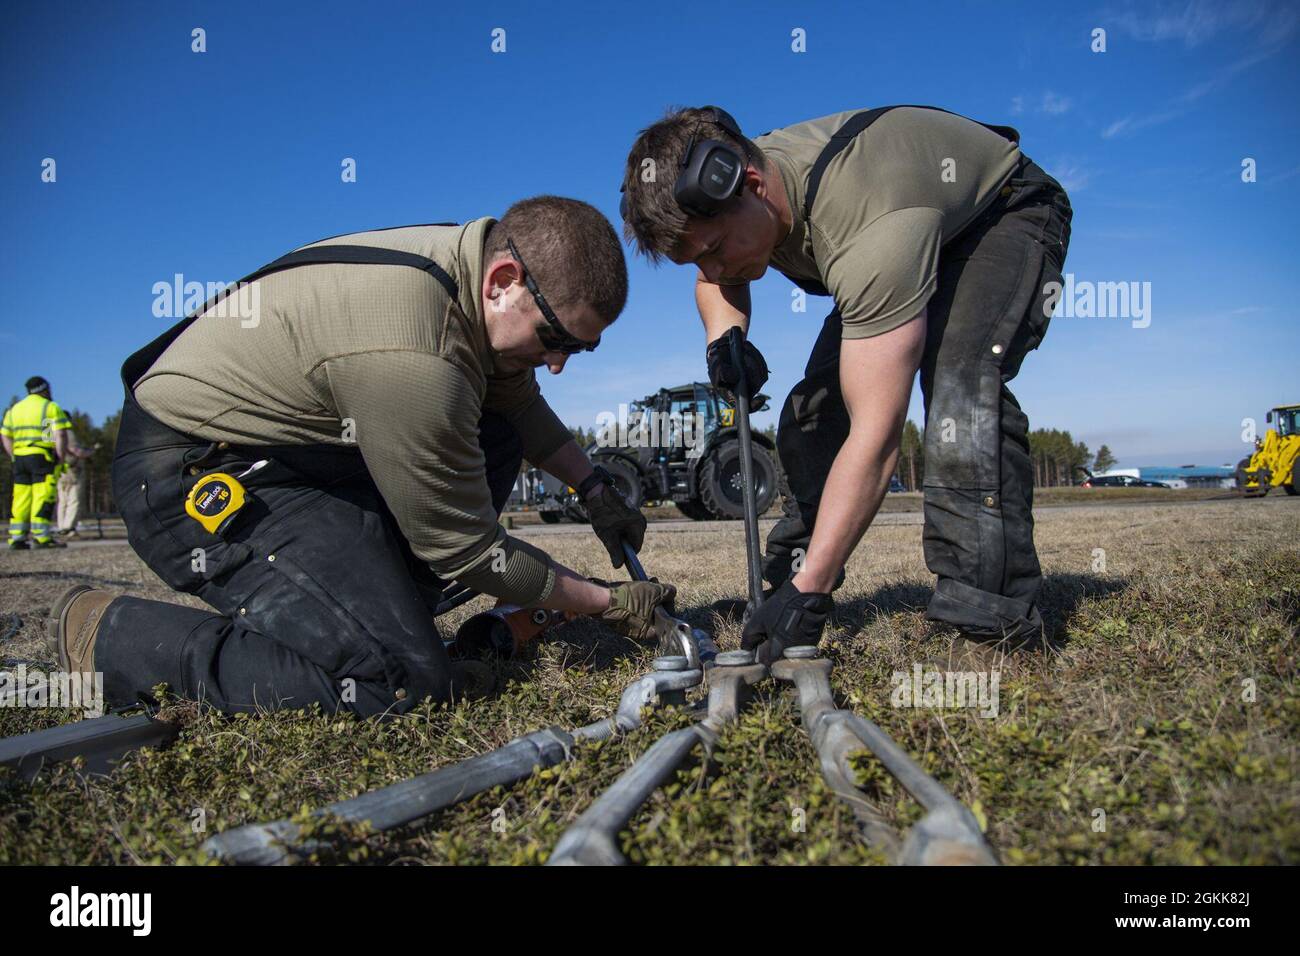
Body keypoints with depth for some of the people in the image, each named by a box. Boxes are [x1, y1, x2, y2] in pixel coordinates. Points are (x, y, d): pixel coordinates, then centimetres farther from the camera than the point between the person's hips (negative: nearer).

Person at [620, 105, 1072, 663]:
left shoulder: (870, 232, -45)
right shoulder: (722, 186, -21)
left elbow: (876, 434, -46)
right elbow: (716, 276, 3)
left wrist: (808, 590, -46)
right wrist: (723, 339, -20)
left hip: (1009, 213, -7)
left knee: (959, 380, -35)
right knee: (817, 402, -7)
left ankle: (995, 614, -29)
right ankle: (787, 573, 6)